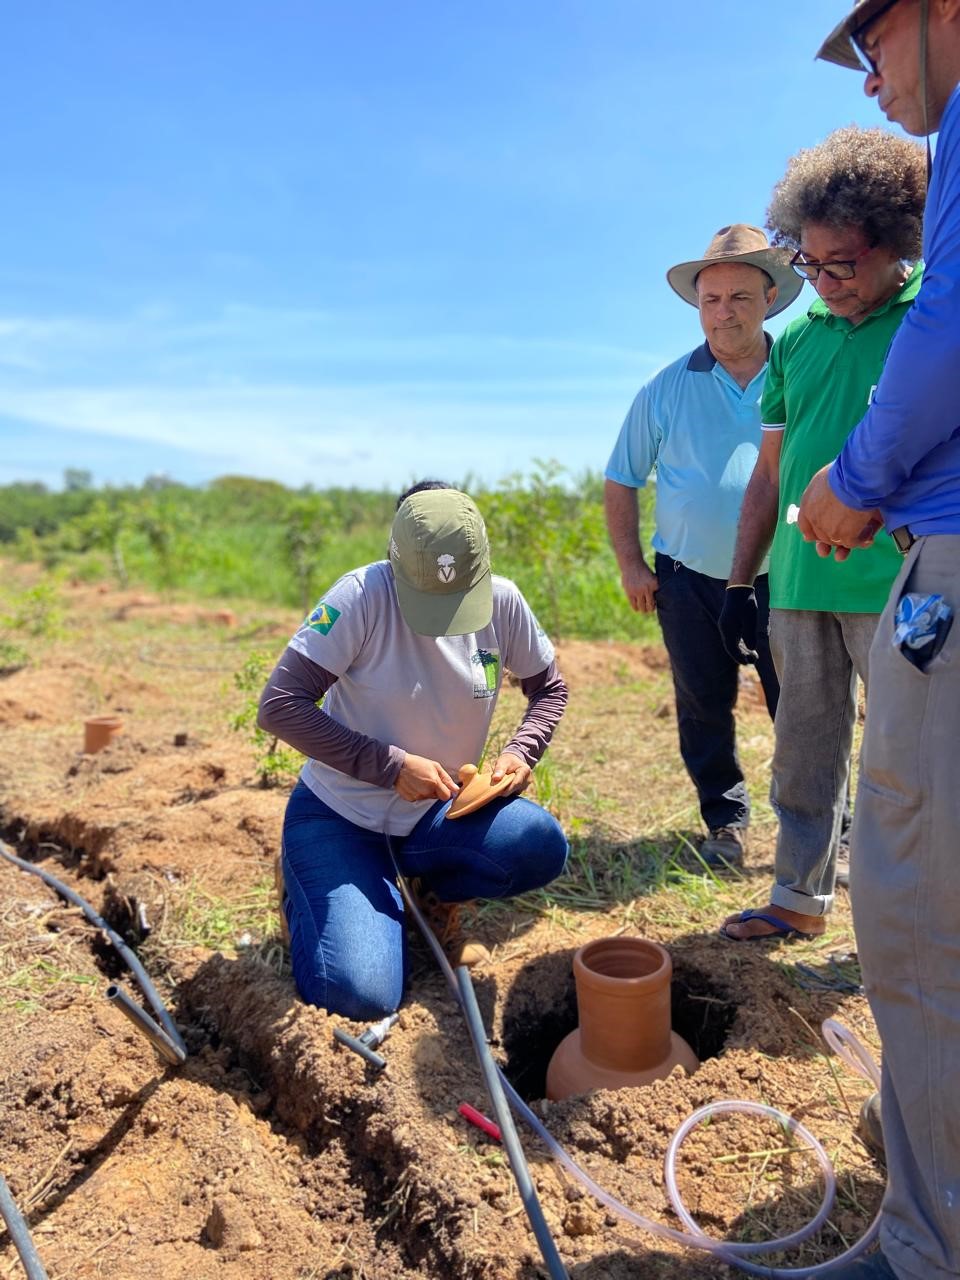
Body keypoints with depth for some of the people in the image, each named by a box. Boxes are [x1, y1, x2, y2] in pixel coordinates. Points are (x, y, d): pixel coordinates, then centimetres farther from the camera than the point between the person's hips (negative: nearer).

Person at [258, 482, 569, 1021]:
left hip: (435, 811, 4)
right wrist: (393, 765, -27)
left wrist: (522, 752, -12)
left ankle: (431, 884, 8)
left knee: (542, 847, -25)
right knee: (360, 996, -18)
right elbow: (280, 704, -23)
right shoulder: (362, 596, -22)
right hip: (340, 814, -3)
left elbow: (550, 688, 8)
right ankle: (310, 886, 15)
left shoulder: (503, 602, -9)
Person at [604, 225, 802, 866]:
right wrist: (631, 564, 1)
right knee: (704, 710, 10)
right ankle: (725, 822, 27)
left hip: (782, 577, -1)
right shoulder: (666, 389, 1)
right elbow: (621, 481, 7)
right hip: (689, 580, 1)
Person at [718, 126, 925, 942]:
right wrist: (741, 582, 14)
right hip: (798, 584, 5)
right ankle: (803, 897, 27)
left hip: (896, 586, -5)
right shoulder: (798, 340, 12)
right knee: (805, 746, 12)